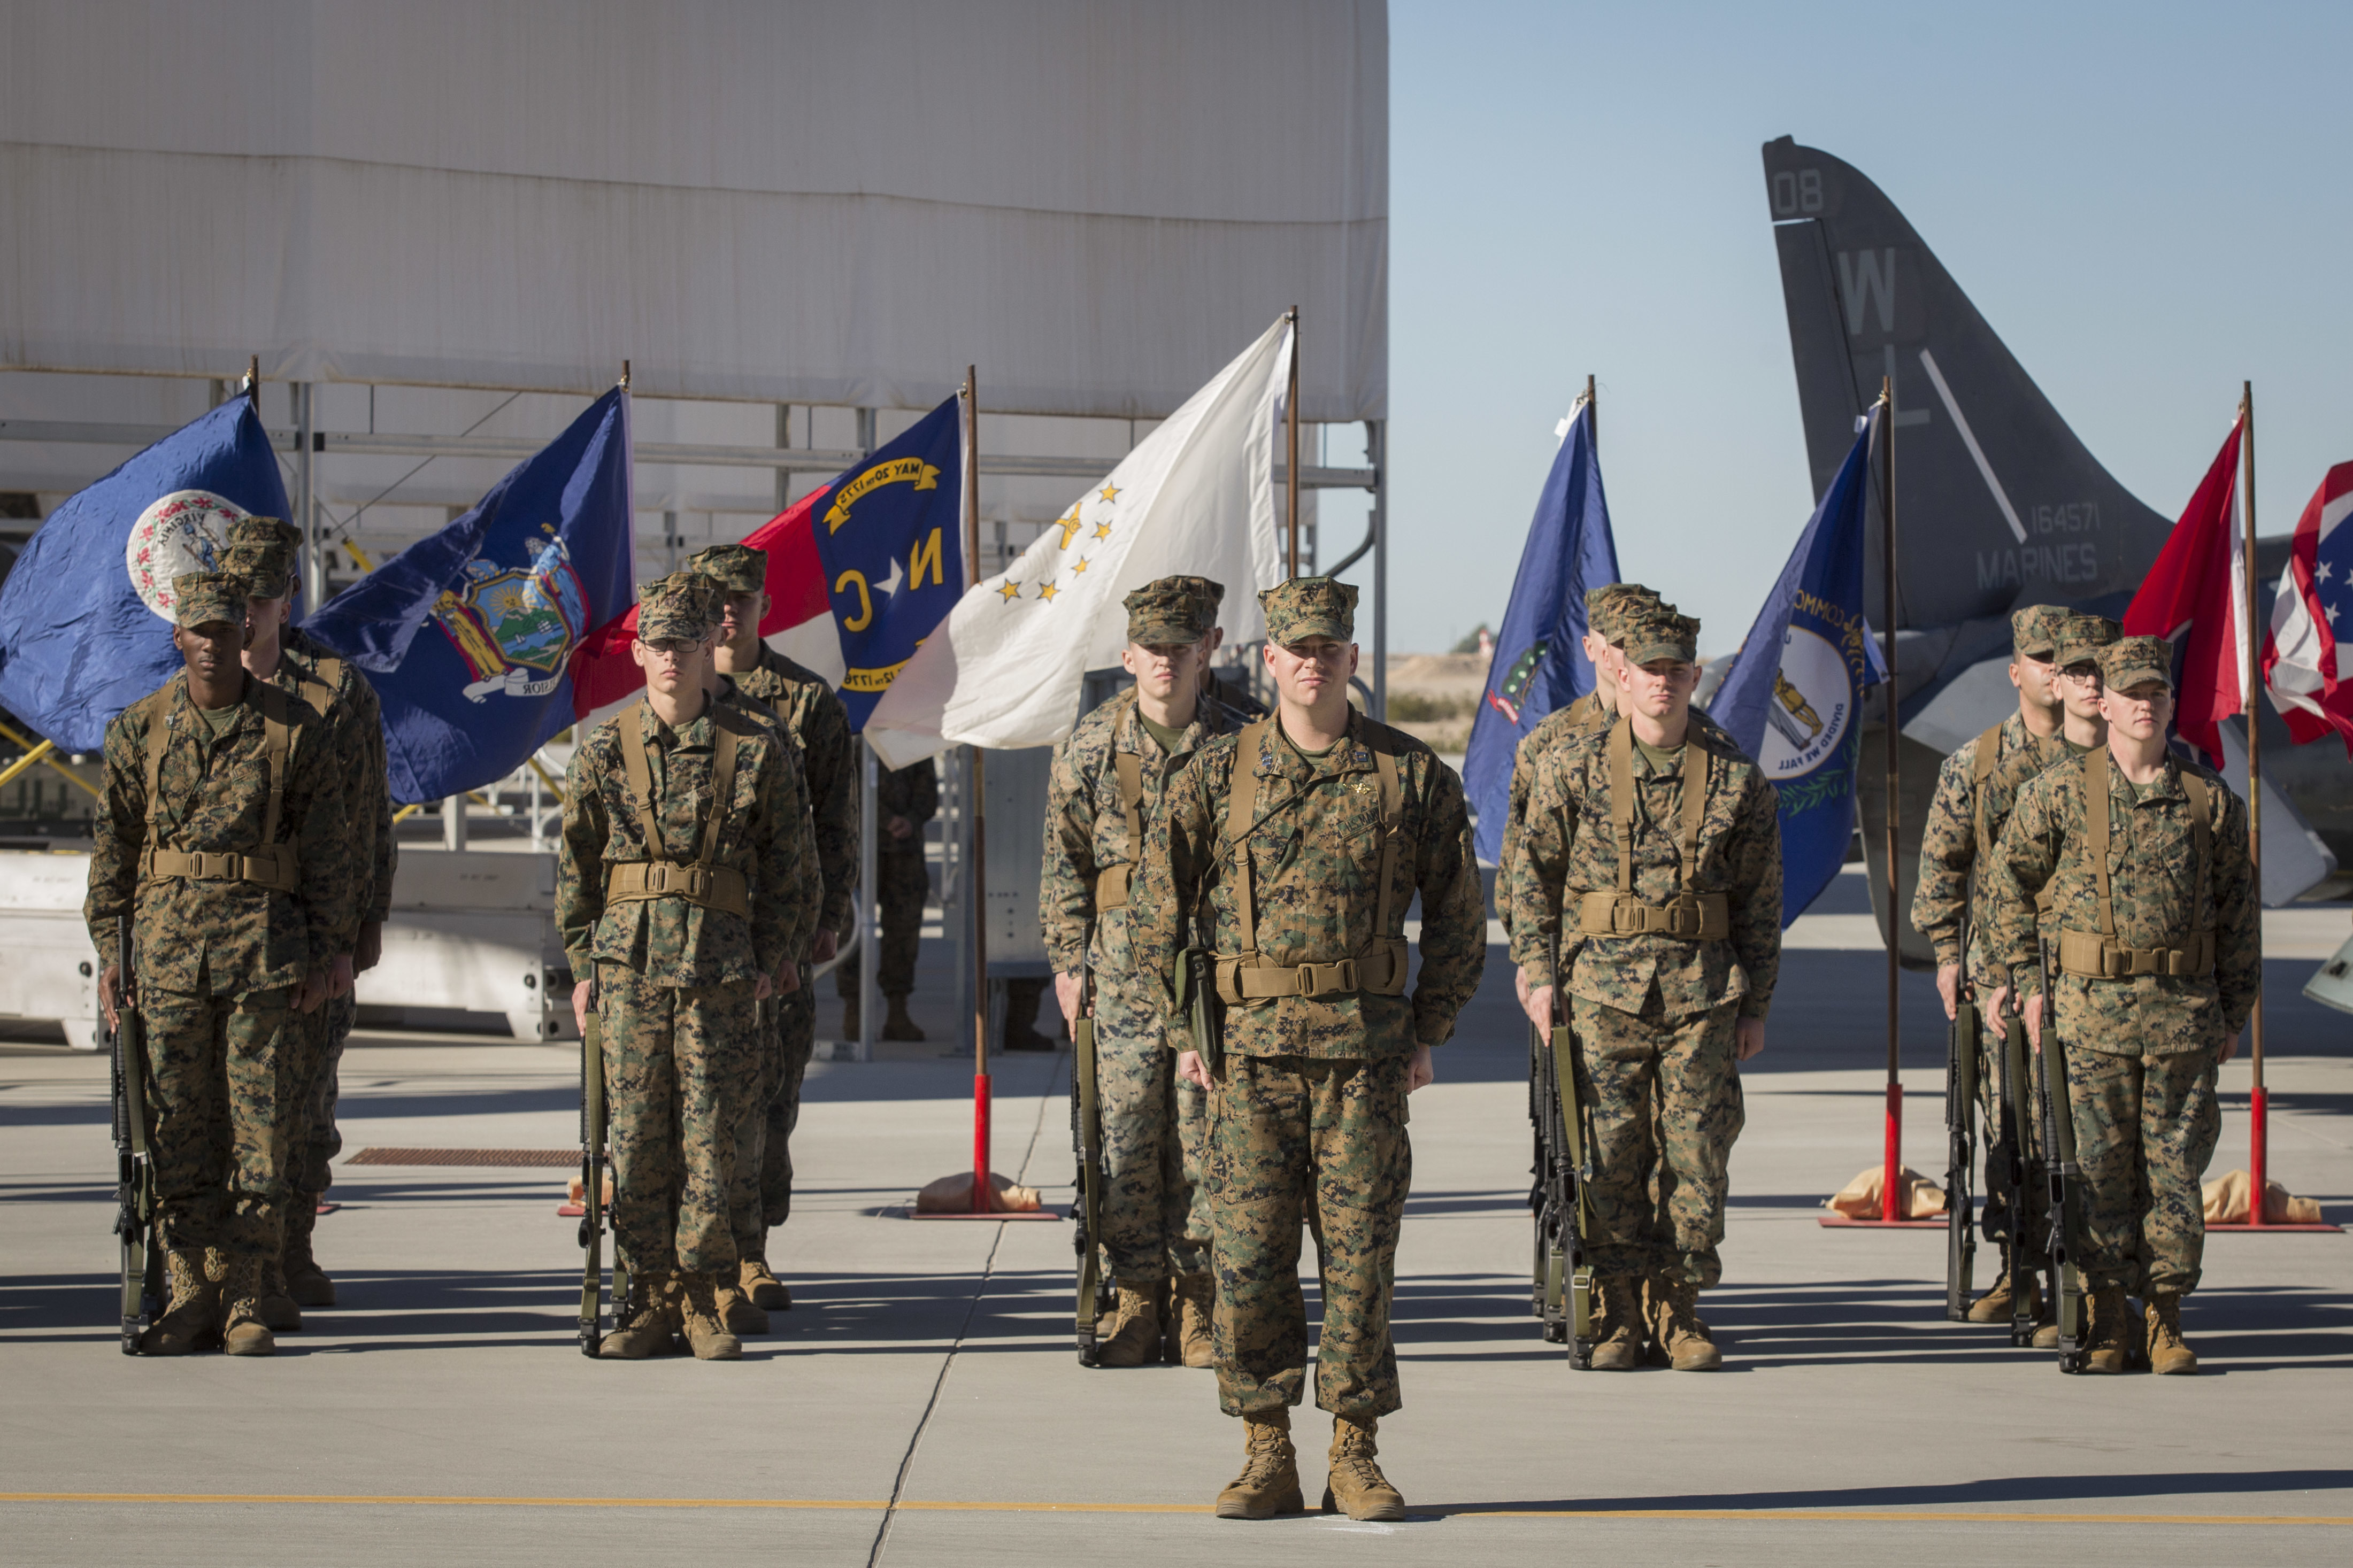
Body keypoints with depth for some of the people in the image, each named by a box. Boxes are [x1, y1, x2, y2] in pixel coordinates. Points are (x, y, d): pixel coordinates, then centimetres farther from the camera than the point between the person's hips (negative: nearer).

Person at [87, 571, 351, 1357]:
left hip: (263, 941, -1)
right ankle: (193, 1294, 8)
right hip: (166, 934, 1)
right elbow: (111, 846, 9)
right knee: (178, 1124, 2)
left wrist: (327, 953, 0)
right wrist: (110, 952, 3)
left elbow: (330, 848, 5)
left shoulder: (293, 729, 3)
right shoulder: (139, 729, 6)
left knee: (261, 1122, -2)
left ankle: (247, 1300, 4)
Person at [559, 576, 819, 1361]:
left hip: (721, 972, -1)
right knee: (638, 1137, 1)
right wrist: (584, 966, 7)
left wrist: (773, 960, 2)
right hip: (629, 966, 1)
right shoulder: (603, 753, 6)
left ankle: (701, 1296, 9)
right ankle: (650, 1295, 10)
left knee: (711, 1135, -1)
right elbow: (575, 868, 12)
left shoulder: (756, 752, 3)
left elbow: (792, 865, 7)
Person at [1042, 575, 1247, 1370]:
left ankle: (1197, 1303, 9)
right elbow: (1064, 865, 6)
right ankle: (1136, 1303, 8)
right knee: (1126, 1133, -1)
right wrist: (1069, 963, 1)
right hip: (1123, 966, 0)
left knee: (1203, 1134, 1)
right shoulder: (1090, 746, 3)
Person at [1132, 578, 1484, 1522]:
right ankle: (1266, 1457, 8)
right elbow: (1155, 909, 7)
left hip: (1365, 1052, 0)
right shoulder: (1217, 775, 3)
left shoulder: (1411, 775, 4)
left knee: (1360, 1256, 1)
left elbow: (1459, 915, 11)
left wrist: (1427, 1035, 6)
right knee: (1248, 1257, -1)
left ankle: (1355, 1455, 10)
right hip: (1250, 1050, 0)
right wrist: (1183, 1031, 2)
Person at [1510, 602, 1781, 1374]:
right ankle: (1618, 1315, 9)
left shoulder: (1736, 779, 5)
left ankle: (1681, 1310, 11)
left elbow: (1760, 900, 10)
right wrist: (1540, 976, -1)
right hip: (1603, 988, -1)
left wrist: (1756, 1004, 7)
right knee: (1611, 1154, 0)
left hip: (1703, 992, 1)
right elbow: (1533, 877, 7)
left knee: (1697, 1156, 0)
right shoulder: (1573, 769, 3)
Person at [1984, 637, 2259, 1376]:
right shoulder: (2060, 790, 1)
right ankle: (2109, 1318, 9)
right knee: (2102, 1168, 1)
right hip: (2094, 1008, -1)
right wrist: (2030, 982, 4)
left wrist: (2234, 1011, 9)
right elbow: (2011, 882, 9)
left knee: (2175, 1167, 2)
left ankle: (2165, 1318, 10)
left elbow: (2239, 912, 10)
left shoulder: (2211, 798, 4)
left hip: (2186, 1011, 1)